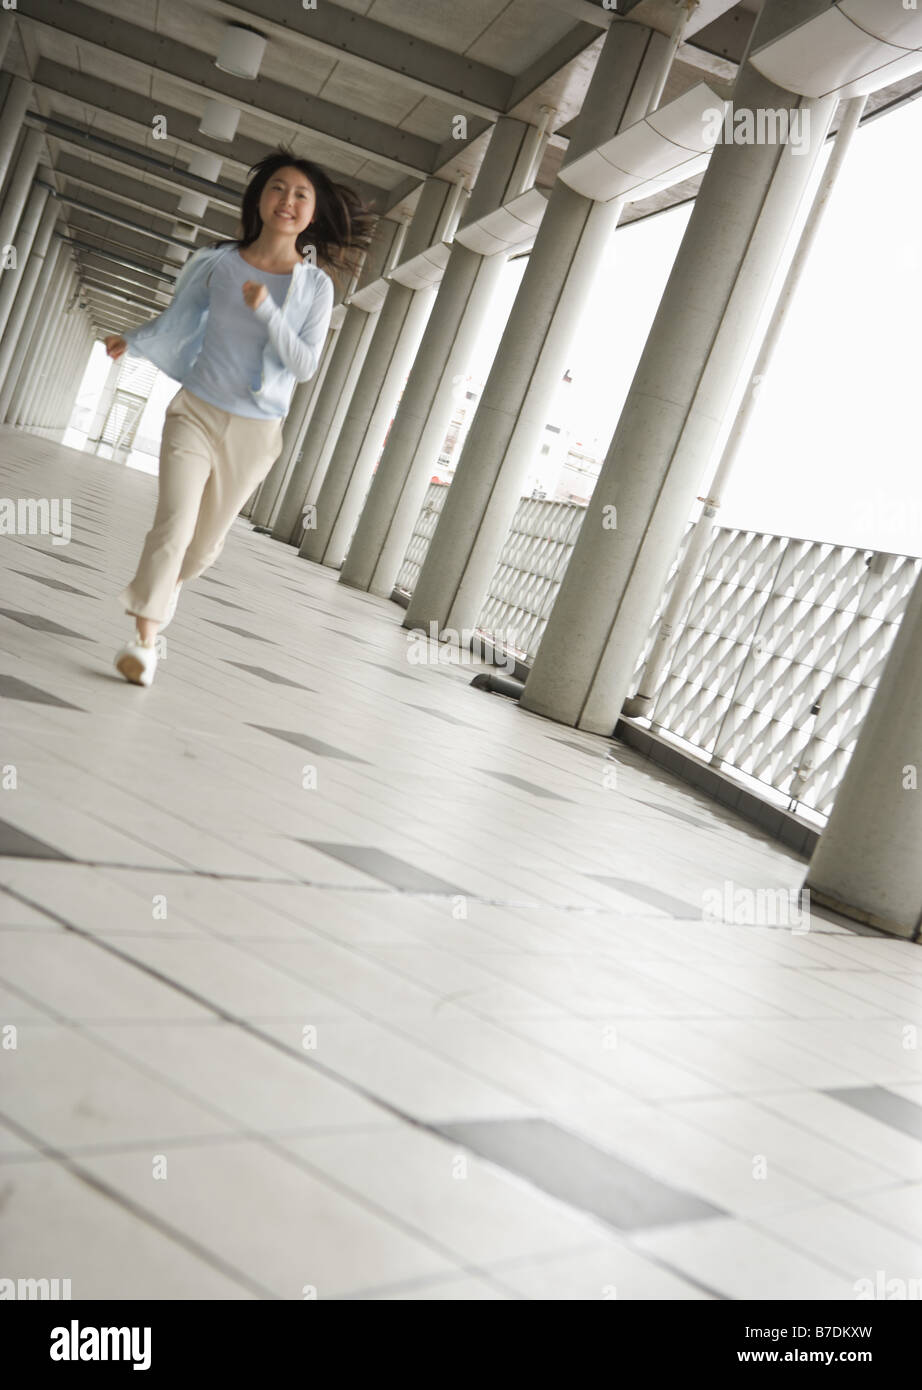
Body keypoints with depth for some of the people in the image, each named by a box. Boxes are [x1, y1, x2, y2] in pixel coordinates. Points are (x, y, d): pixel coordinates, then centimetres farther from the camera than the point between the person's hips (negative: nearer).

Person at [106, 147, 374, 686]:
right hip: (197, 413, 0)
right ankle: (144, 640, -11)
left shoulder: (316, 286, -5)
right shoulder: (219, 263, -2)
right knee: (174, 524, -17)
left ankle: (166, 588, 43)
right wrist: (132, 339, 27)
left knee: (206, 541, 12)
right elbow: (177, 317, 16)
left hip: (256, 433, 1)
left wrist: (267, 310, -24)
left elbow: (306, 366, -12)